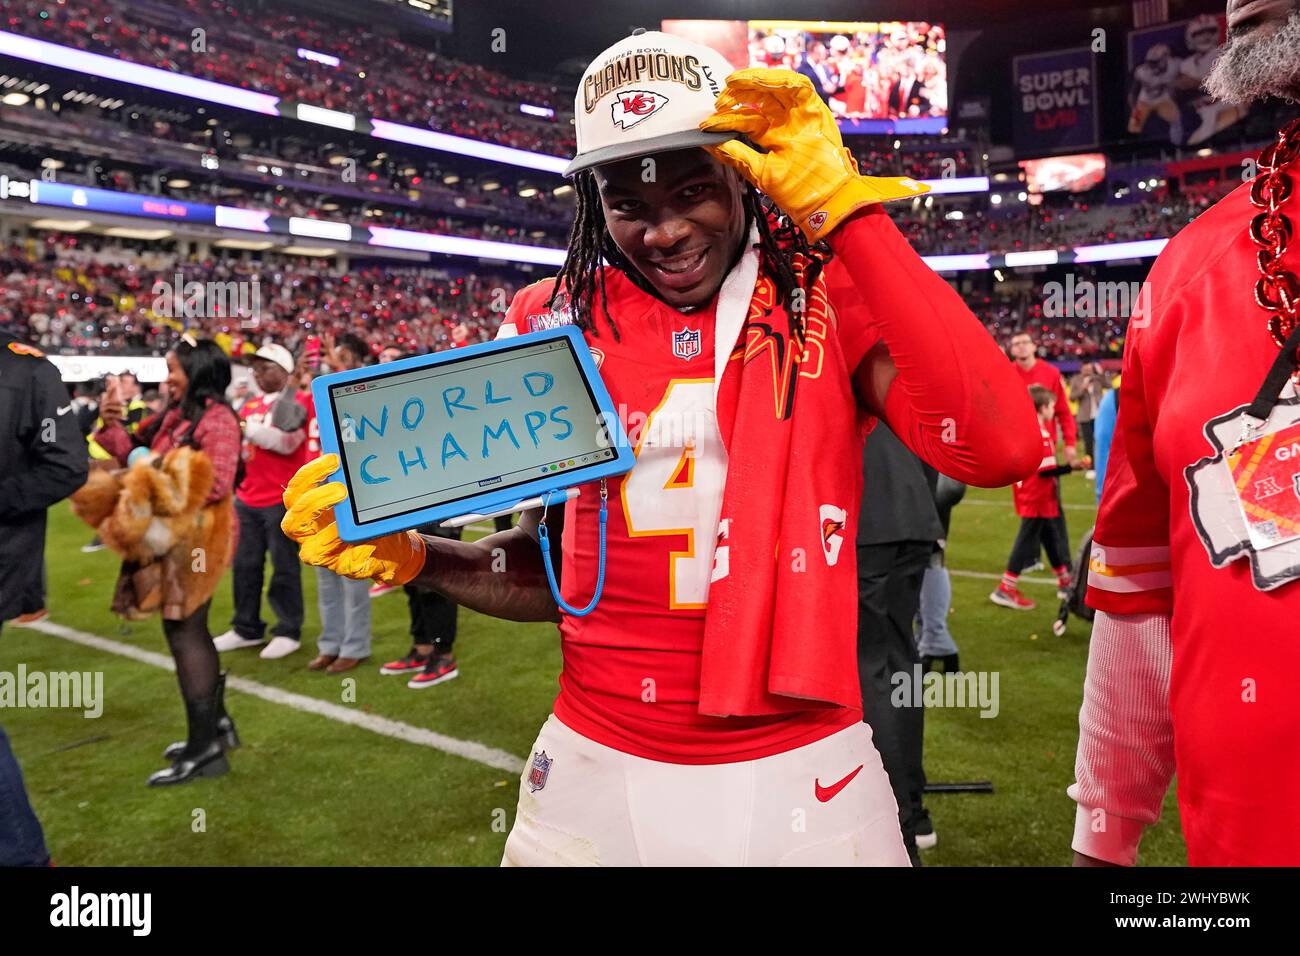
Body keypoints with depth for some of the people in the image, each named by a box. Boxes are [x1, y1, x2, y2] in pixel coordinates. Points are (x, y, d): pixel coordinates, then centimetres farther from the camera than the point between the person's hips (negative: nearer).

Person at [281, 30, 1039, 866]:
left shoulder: (832, 297, -6)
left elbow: (1000, 448, -24)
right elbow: (554, 568, 9)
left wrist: (844, 209, -23)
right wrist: (409, 555, -9)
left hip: (804, 778, -1)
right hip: (597, 773, 2)